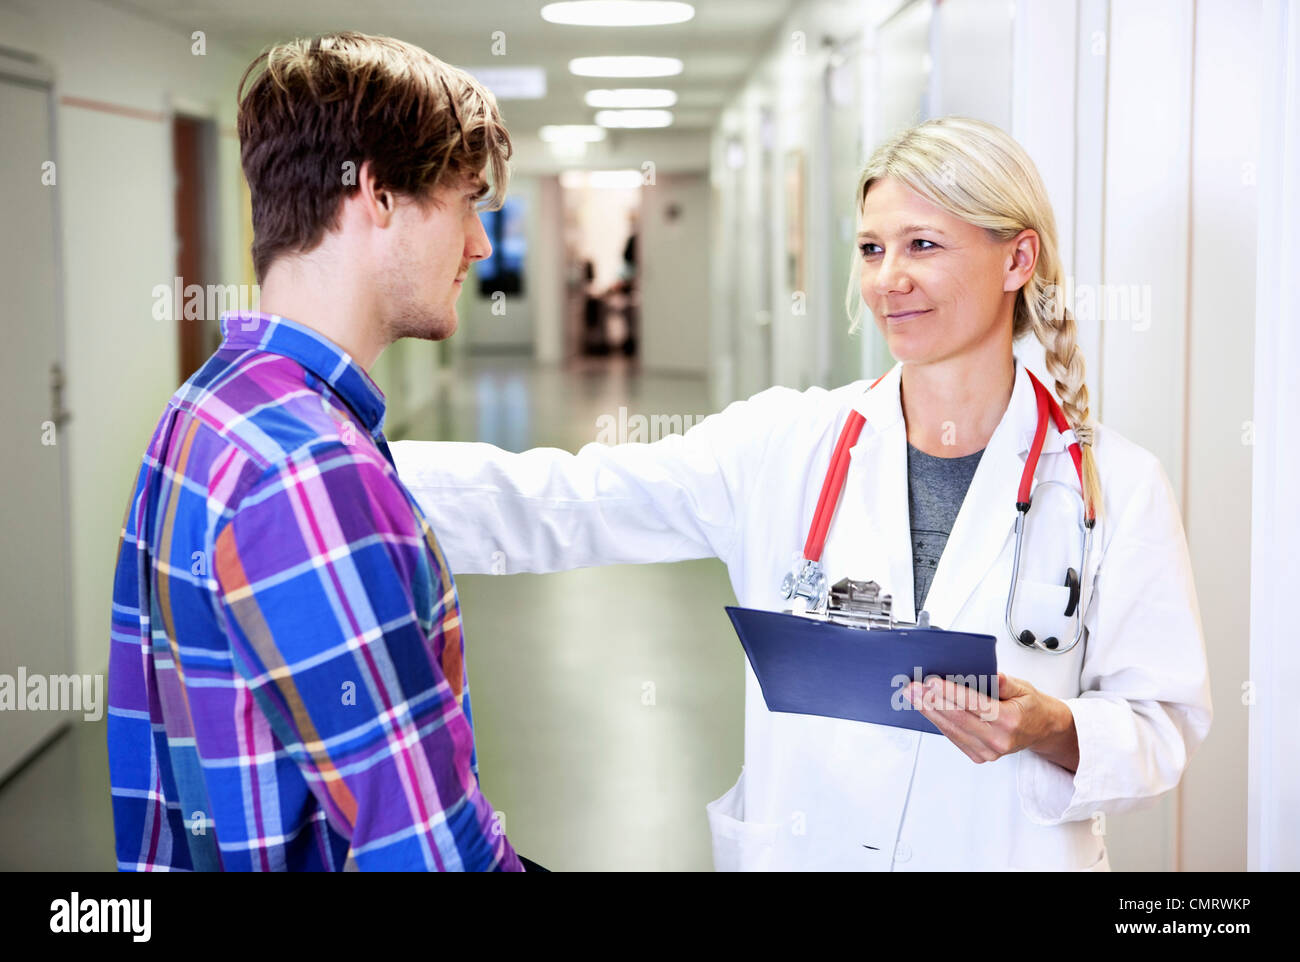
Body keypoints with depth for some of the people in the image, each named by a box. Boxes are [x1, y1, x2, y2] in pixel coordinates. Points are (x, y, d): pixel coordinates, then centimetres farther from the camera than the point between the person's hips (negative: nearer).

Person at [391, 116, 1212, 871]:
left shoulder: (1115, 485, -8)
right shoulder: (789, 446, -4)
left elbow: (1165, 723, -4)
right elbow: (554, 508, -11)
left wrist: (1052, 731, -23)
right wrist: (353, 473, -22)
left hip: (1008, 852, -1)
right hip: (799, 846, 2)